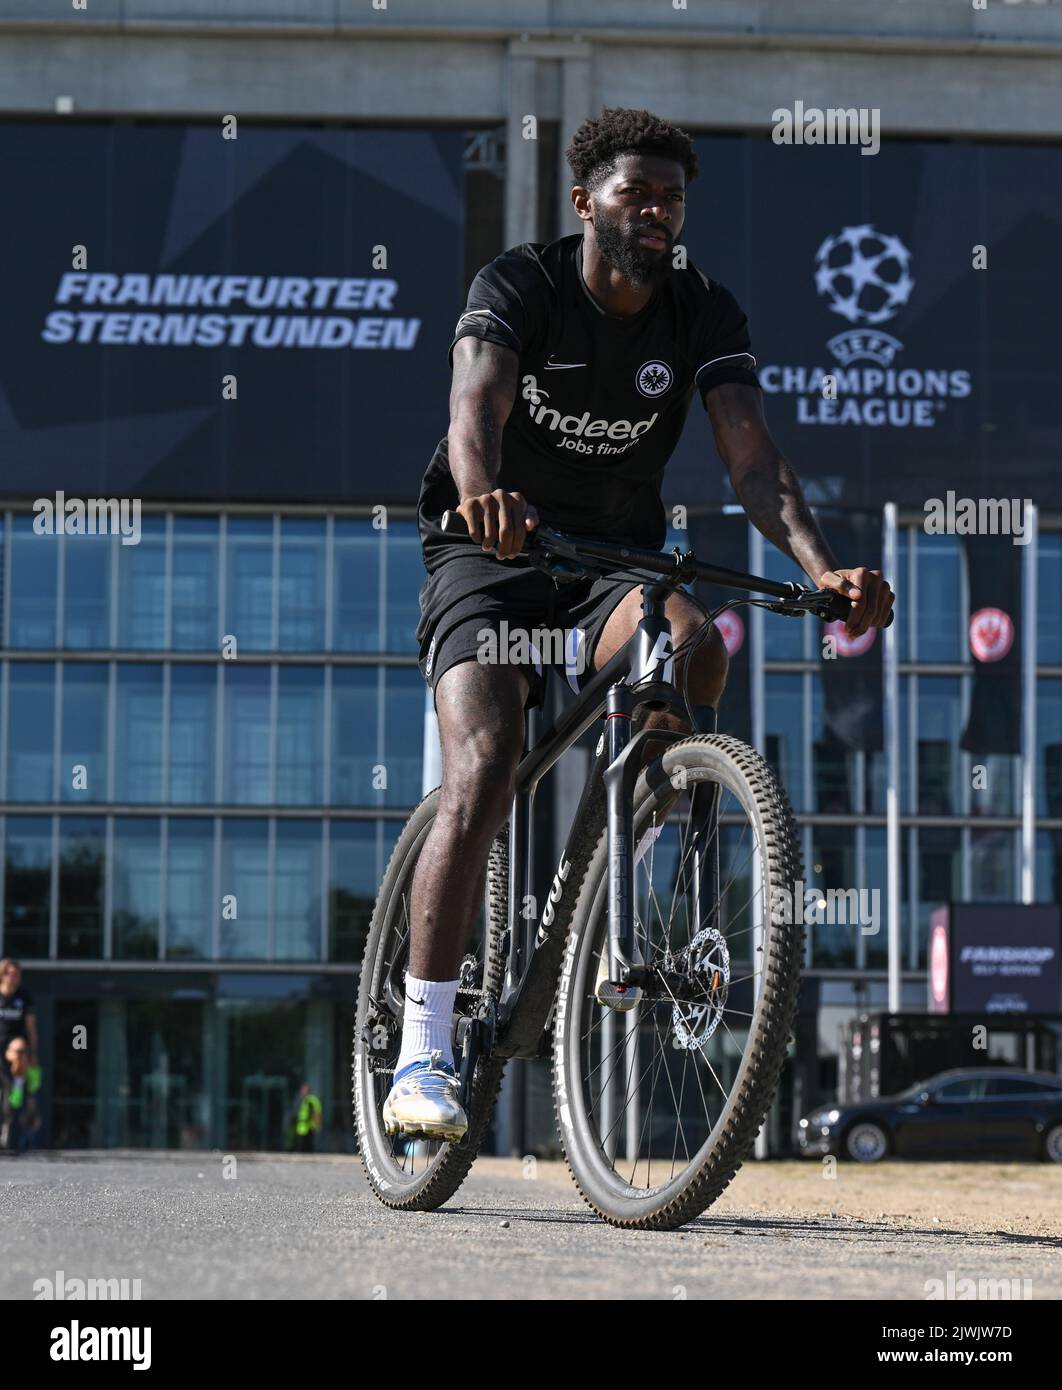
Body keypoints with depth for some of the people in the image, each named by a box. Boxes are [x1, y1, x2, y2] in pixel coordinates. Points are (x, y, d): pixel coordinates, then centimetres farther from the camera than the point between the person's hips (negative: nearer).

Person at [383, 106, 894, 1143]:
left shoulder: (705, 314, -5)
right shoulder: (517, 286, -14)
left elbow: (751, 456, -17)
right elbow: (478, 404, -32)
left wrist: (823, 569, -36)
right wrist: (483, 493, -56)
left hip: (618, 559, 3)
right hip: (490, 556, -3)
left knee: (692, 642, -32)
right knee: (482, 773, -23)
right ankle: (421, 1056, -19)